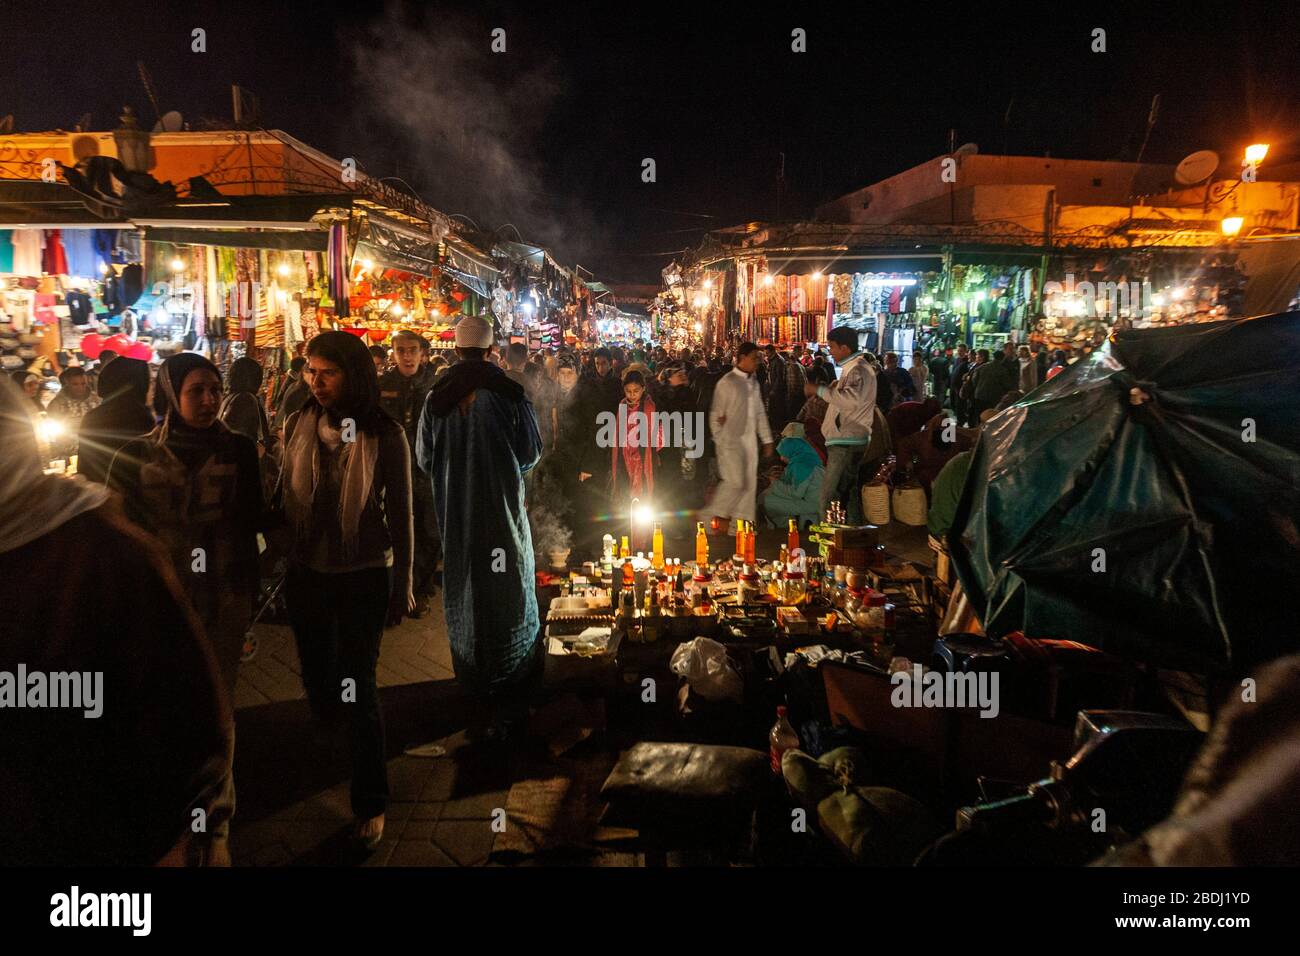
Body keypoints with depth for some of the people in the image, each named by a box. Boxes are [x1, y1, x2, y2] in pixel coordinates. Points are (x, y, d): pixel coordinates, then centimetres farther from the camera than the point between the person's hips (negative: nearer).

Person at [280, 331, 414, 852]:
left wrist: (402, 584, -4)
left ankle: (370, 802, 20)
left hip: (364, 575, -3)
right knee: (317, 677, 17)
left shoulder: (384, 434, -13)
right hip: (307, 572, 3)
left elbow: (400, 513, -7)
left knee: (358, 687, 1)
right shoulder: (299, 425, -4)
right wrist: (282, 558, 5)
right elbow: (286, 497, 5)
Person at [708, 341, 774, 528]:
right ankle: (717, 515, 5)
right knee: (735, 481, -13)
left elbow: (760, 413, 19)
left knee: (749, 484, 4)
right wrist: (718, 441, -8)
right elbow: (715, 414, -5)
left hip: (750, 441, 7)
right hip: (731, 440, -7)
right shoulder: (726, 382, -5)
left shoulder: (753, 383, 15)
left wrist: (767, 440, 14)